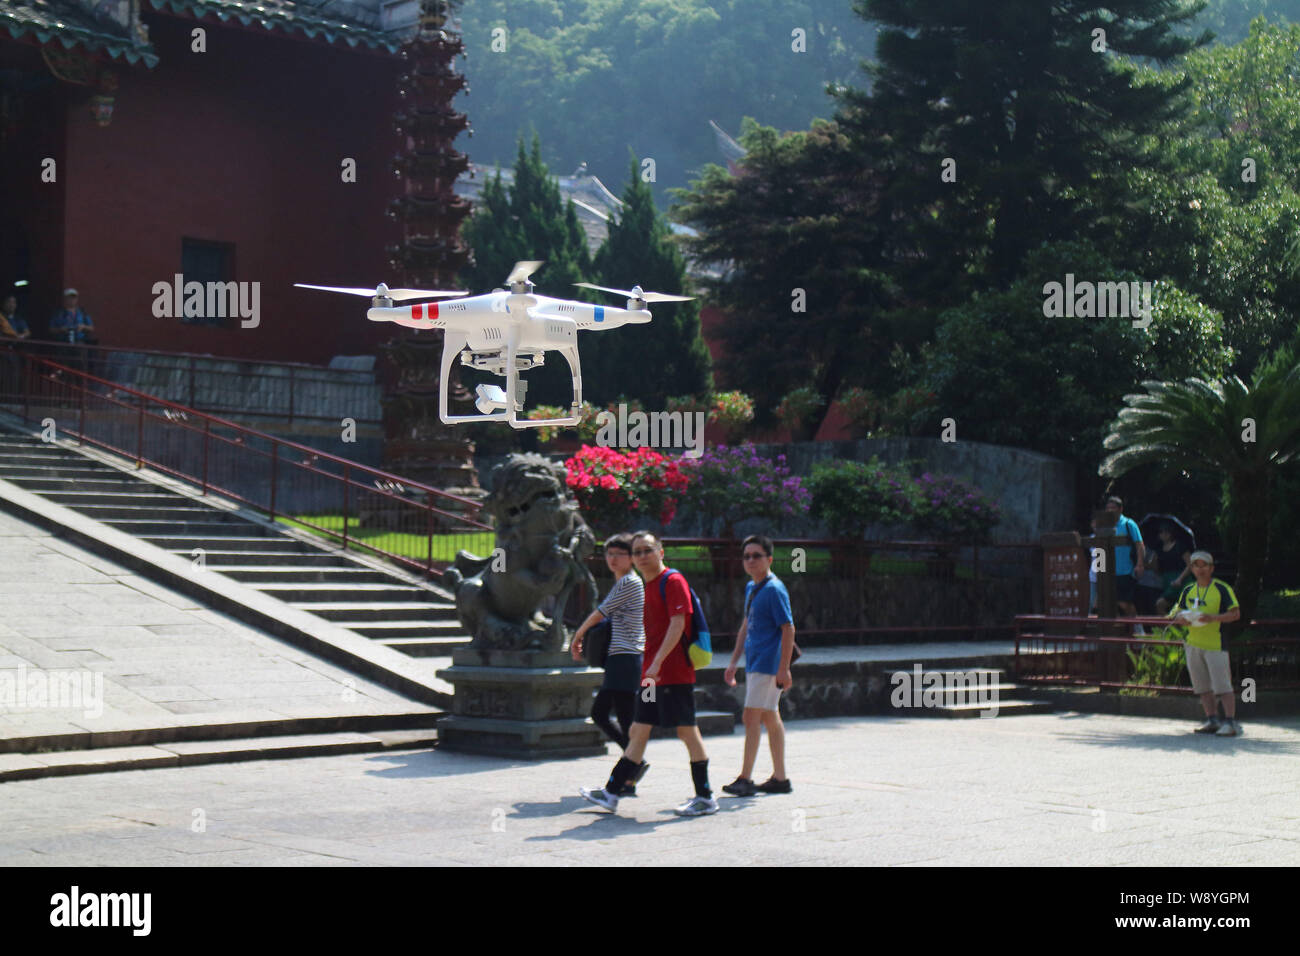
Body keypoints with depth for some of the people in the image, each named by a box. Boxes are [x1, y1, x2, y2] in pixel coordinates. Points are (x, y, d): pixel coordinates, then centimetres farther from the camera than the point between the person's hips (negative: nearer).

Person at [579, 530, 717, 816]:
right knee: (638, 731, 9)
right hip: (652, 674, 9)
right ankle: (611, 793, 11)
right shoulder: (649, 586, 17)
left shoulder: (673, 581, -10)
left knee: (686, 730, -4)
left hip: (674, 673, -9)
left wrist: (657, 663, -23)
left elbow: (677, 624, -18)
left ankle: (705, 798, 4)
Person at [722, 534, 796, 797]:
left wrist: (784, 669, -21)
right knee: (770, 718, 11)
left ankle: (745, 779, -9)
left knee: (752, 716, -11)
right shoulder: (751, 587, 14)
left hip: (768, 664, -9)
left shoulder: (774, 589, -13)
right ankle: (780, 778, 16)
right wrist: (733, 662, 22)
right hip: (754, 663, 9)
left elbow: (788, 629, -17)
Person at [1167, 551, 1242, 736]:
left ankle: (1231, 722, -8)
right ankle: (1212, 720, 16)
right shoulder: (1188, 591, 12)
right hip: (1193, 643, 6)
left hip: (1216, 643, -6)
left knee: (1222, 684, -10)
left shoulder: (1222, 588, -4)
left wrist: (1213, 618, -21)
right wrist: (1183, 620, -4)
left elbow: (1236, 614, -7)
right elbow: (1178, 611, 20)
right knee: (1202, 686, 8)